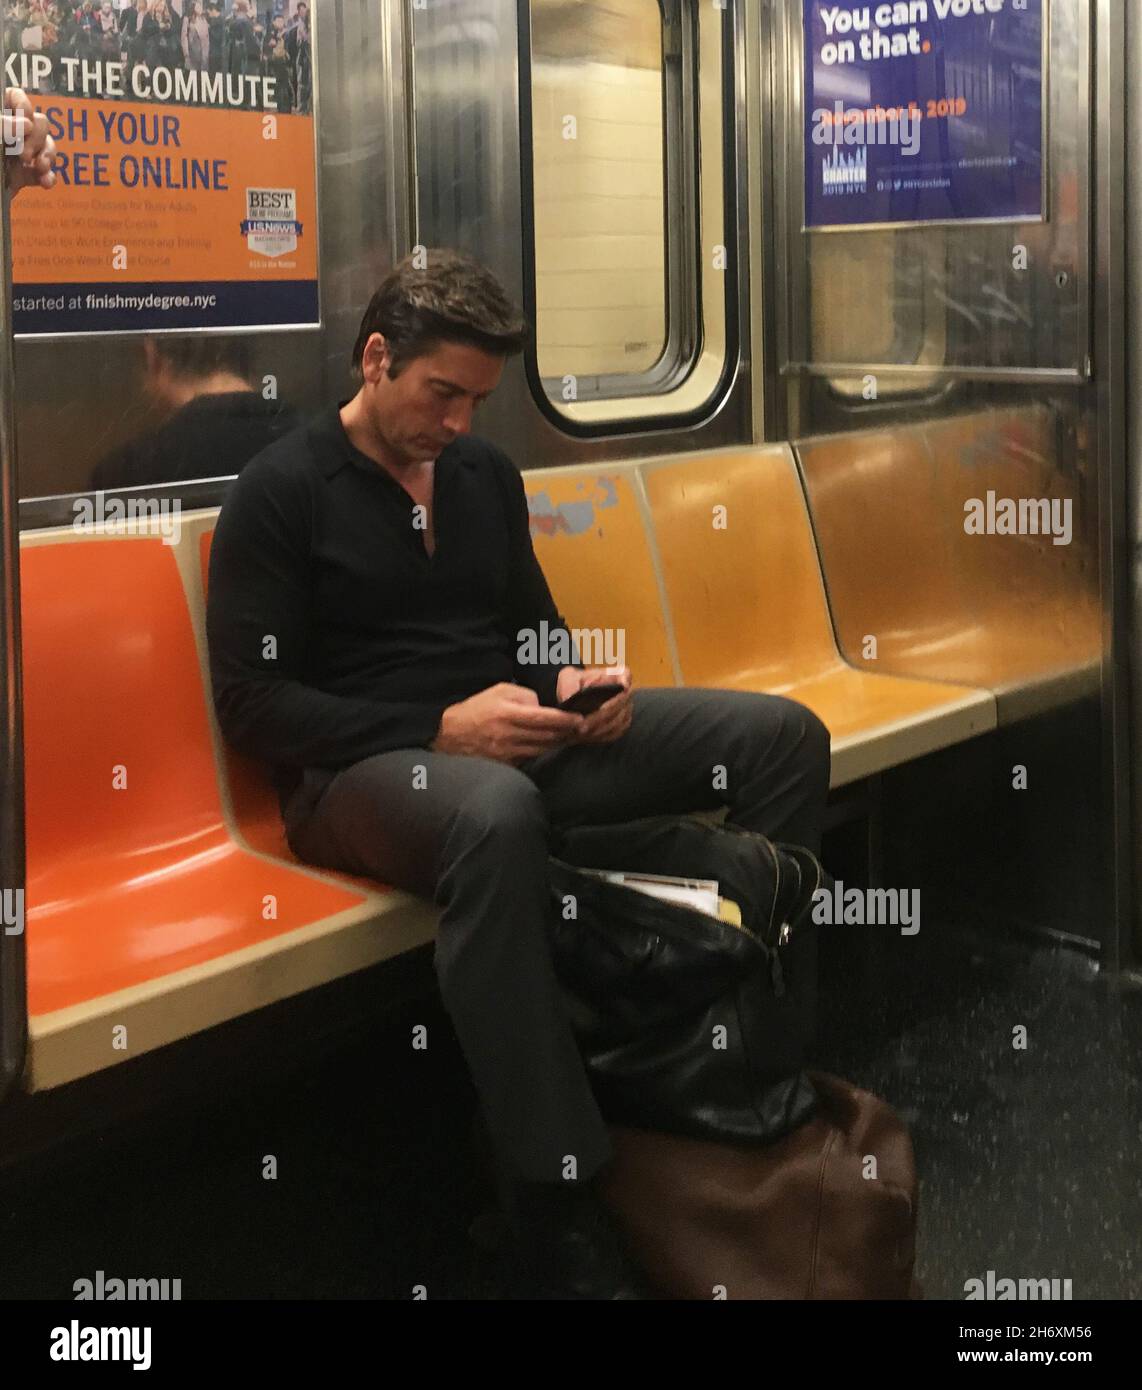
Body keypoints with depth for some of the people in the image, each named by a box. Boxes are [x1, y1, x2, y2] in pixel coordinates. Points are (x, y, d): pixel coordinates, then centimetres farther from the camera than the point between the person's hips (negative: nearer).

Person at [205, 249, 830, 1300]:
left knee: (782, 734, -8)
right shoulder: (282, 491, -4)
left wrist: (568, 683, -1)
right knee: (496, 814, -44)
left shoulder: (485, 472, 15)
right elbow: (251, 702, -10)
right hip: (360, 771, -7)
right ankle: (557, 1204, -35)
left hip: (510, 743, 7)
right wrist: (440, 731, -20)